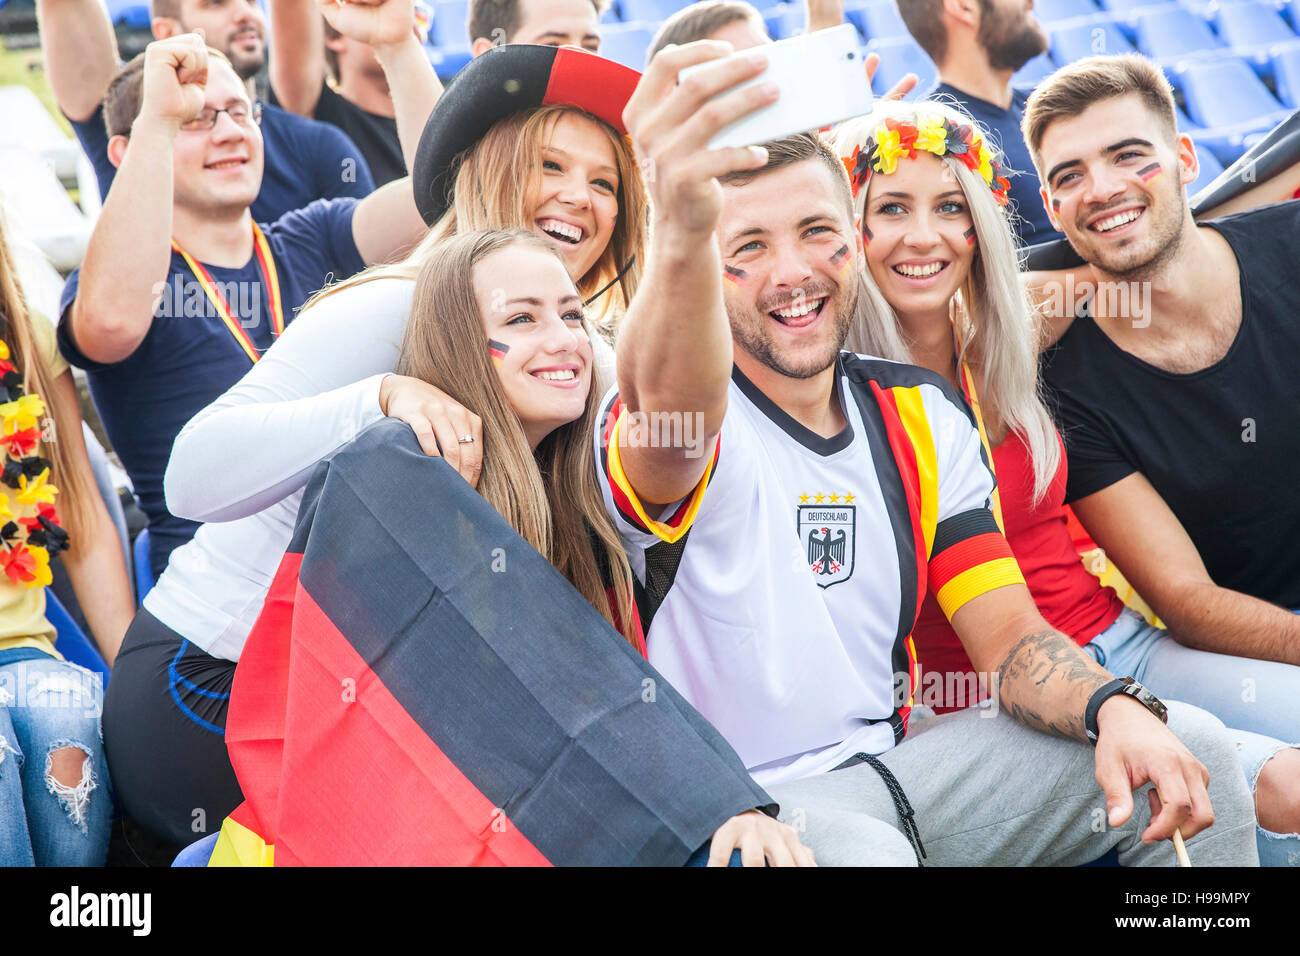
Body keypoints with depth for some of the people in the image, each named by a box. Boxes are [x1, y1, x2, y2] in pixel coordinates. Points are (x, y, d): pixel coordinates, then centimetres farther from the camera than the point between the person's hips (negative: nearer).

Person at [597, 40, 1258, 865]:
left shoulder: (922, 415, 6)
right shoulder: (657, 420, -14)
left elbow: (1009, 638, 3)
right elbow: (671, 405, -42)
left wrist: (1116, 709, -20)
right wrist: (680, 237, -64)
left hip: (897, 761, 6)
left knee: (1189, 752, -5)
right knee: (858, 847, -39)